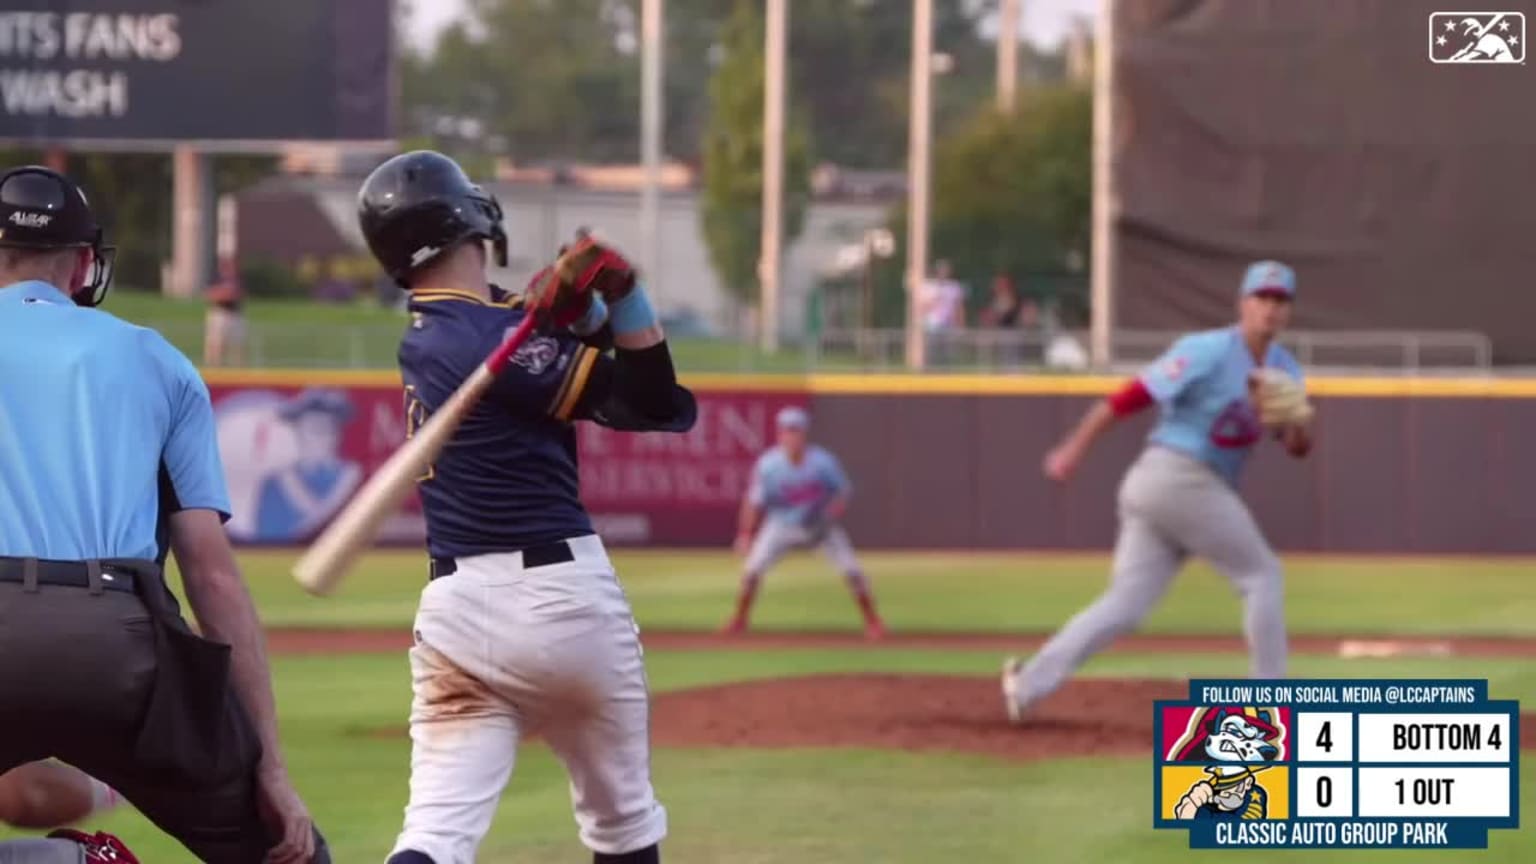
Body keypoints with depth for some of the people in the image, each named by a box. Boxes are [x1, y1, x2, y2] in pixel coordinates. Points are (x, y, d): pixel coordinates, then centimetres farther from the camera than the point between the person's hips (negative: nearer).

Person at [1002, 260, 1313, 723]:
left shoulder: (1282, 368, 12)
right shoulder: (1208, 352, -12)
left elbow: (1299, 448, 10)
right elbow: (1130, 397, -15)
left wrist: (1295, 425, -14)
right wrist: (1073, 450, -17)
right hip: (1179, 476, -8)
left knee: (1127, 602, 1)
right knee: (1261, 574, 0)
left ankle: (1032, 681, -6)